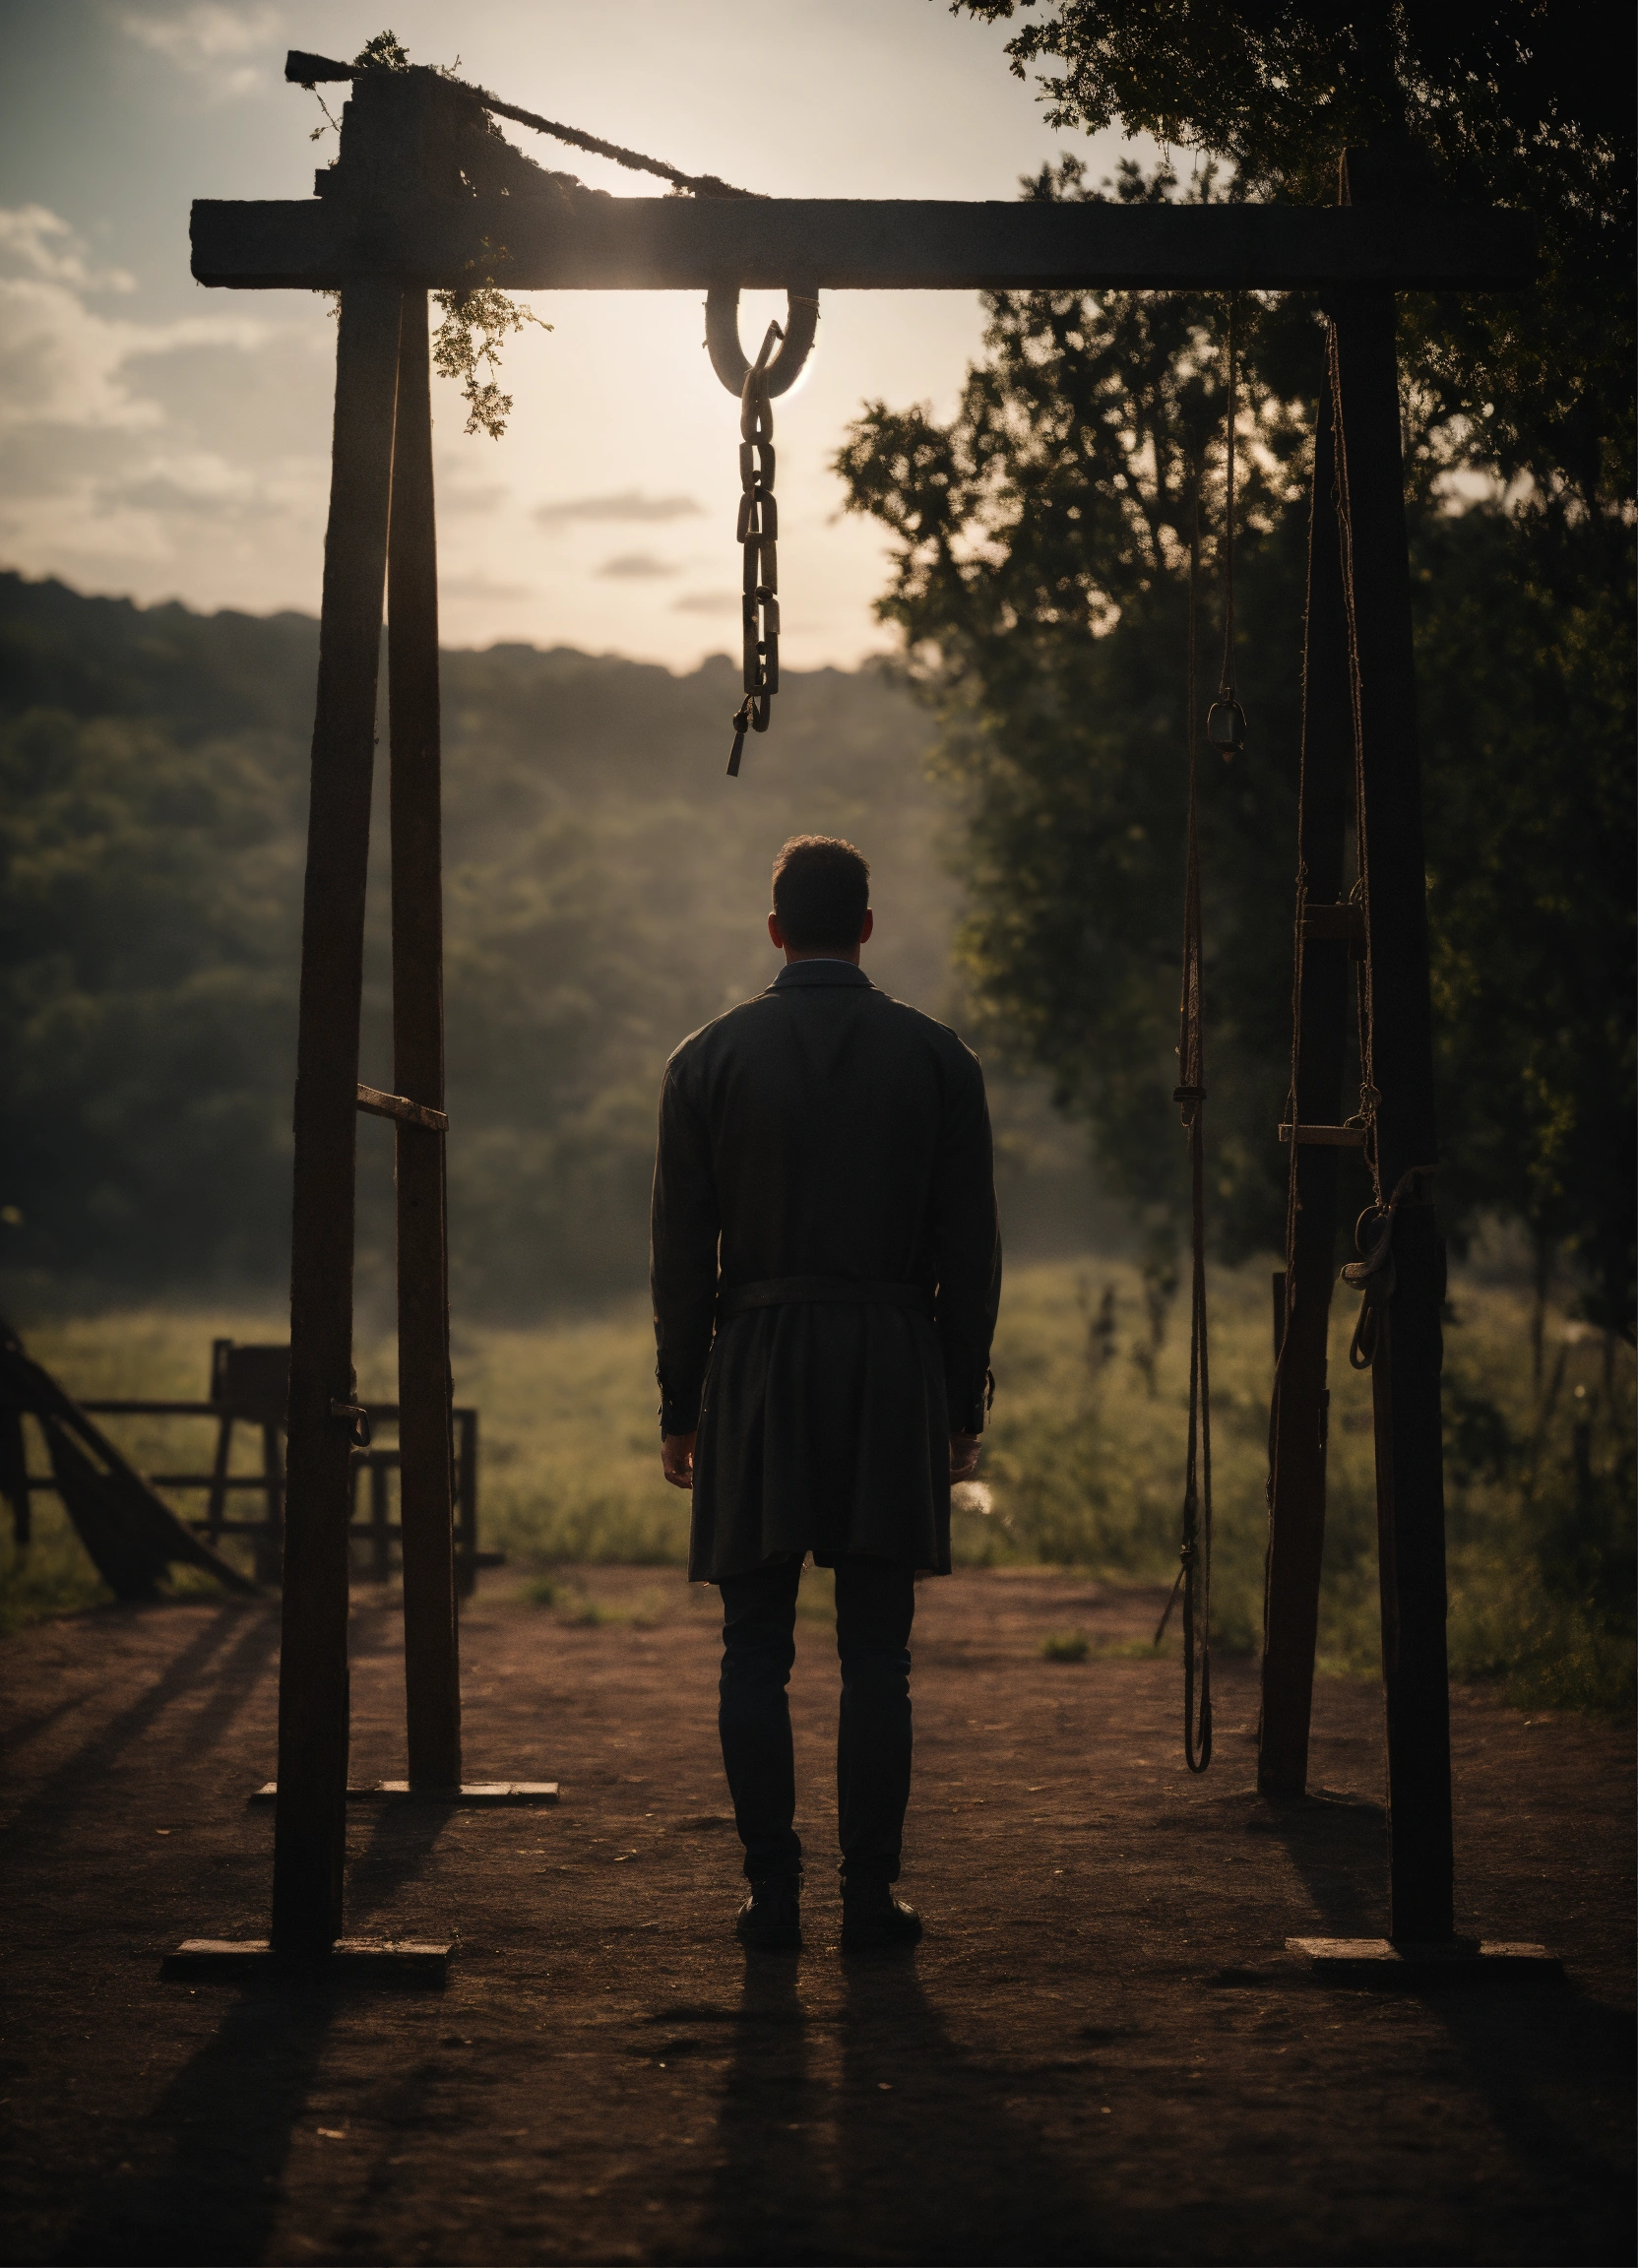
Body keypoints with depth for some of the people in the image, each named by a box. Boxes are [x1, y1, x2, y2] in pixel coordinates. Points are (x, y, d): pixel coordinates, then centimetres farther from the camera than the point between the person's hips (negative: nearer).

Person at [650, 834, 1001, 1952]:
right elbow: (970, 1250, 2)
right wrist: (965, 1405, 10)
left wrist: (680, 1407, 7)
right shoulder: (938, 1058, 2)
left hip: (756, 1378, 0)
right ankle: (871, 1894, 3)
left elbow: (683, 1254, 0)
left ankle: (774, 1893, 4)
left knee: (757, 1654, 5)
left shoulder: (708, 1059, 0)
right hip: (896, 1376, 1)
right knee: (877, 1659, 3)